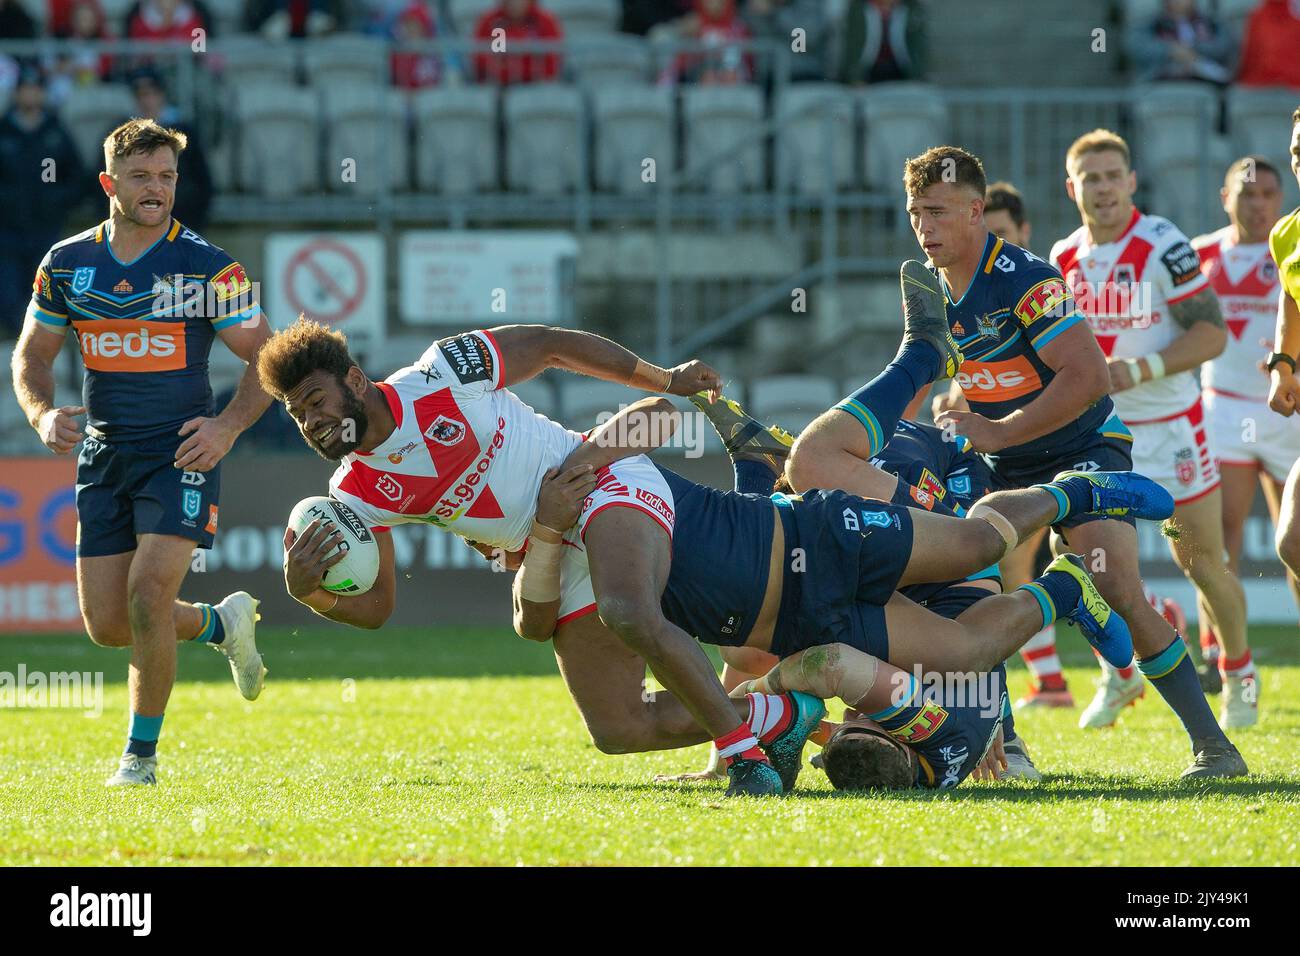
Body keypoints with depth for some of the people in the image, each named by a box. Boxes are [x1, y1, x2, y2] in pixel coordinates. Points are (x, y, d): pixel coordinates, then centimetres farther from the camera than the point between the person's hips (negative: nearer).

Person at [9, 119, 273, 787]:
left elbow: (266, 359, -2)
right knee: (107, 625, 2)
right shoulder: (67, 264, 4)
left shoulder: (208, 266, -6)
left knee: (147, 596, -19)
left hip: (182, 455, -4)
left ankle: (142, 754, -3)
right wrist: (43, 414, -6)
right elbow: (32, 354, 14)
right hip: (103, 457, 4)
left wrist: (228, 426, -17)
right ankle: (221, 624, 33)